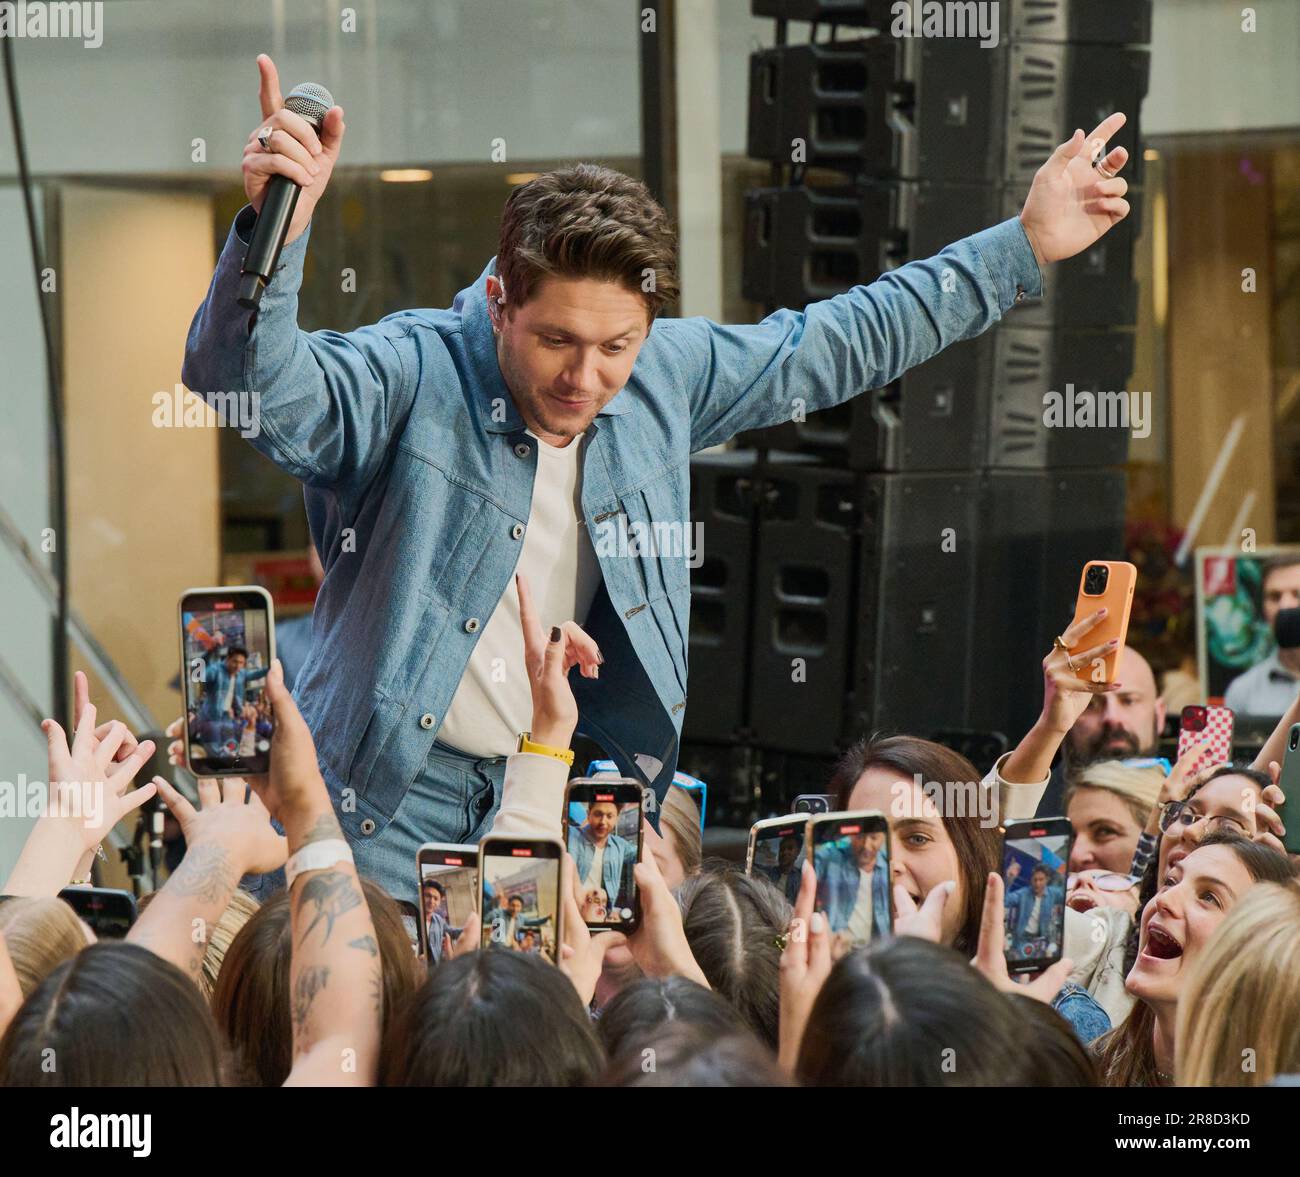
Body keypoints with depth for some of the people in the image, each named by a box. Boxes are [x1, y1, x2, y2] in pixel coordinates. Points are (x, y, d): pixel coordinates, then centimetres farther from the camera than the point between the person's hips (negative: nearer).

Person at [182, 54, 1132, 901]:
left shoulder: (661, 379, 3)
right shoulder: (409, 377, -15)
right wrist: (275, 230, -49)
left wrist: (1023, 247, 21)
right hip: (393, 803, -5)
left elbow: (829, 347, 17)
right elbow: (246, 379, -31)